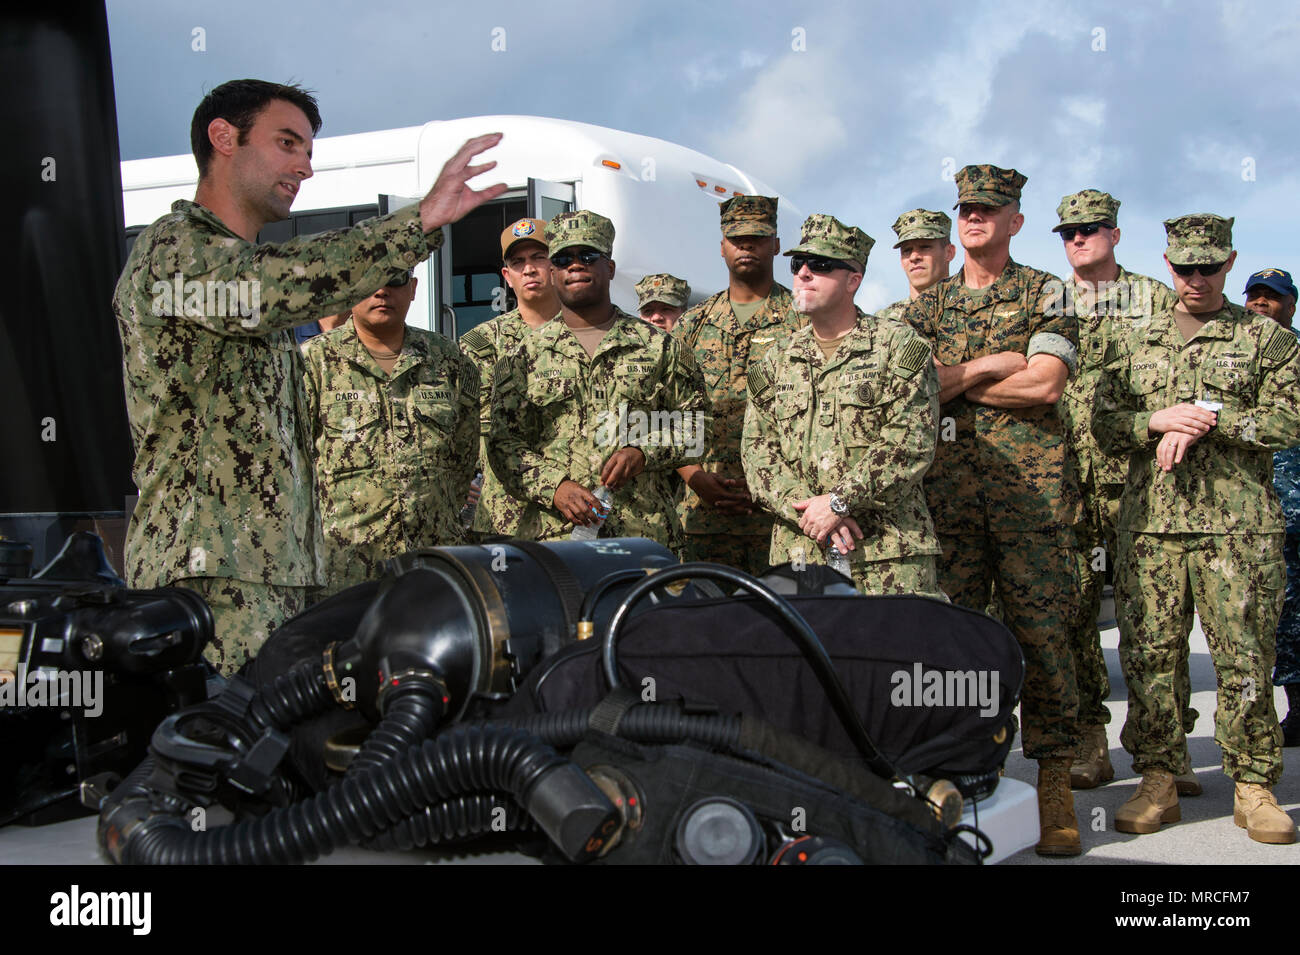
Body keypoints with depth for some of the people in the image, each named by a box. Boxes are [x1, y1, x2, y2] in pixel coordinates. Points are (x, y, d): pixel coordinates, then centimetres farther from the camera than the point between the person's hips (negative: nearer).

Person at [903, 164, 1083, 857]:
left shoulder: (1046, 294, 9)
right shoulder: (927, 306, 19)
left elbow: (1045, 385, -5)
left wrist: (953, 377, -1)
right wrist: (994, 364, -7)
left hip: (1032, 480, -3)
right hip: (946, 481, 3)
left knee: (1041, 630, -4)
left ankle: (1055, 781, 3)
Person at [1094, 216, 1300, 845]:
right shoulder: (1130, 340, 17)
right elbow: (1104, 424, 10)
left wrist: (1207, 420, -12)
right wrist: (1157, 421, -9)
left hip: (1238, 522, -2)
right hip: (1149, 518, 2)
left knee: (1245, 657, -2)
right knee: (1148, 652, 1)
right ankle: (1158, 782, 10)